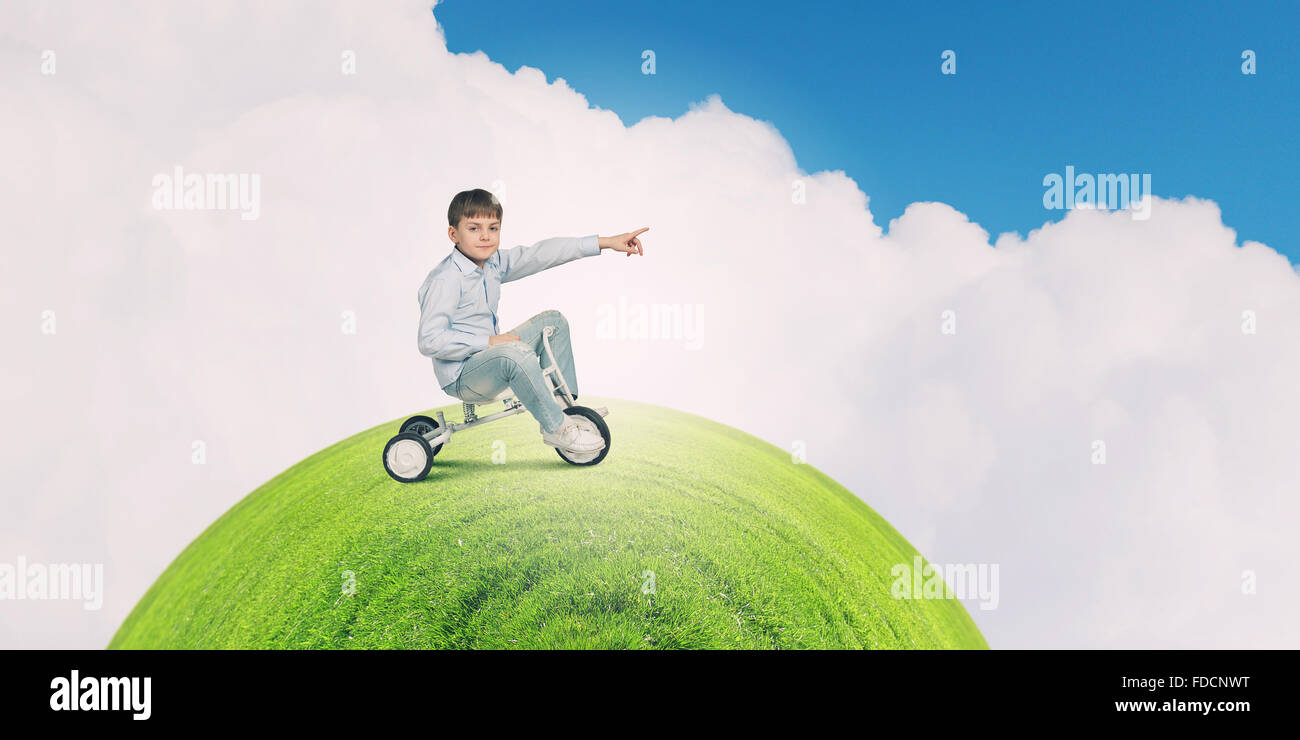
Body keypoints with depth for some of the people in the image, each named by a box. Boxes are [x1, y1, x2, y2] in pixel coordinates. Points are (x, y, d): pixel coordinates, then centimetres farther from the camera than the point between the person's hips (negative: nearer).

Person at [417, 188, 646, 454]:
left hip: (490, 355, 9)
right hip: (461, 378, -9)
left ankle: (562, 402, 8)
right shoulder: (444, 280, -22)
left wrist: (605, 242, -2)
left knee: (553, 320, 10)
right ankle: (556, 428, -23)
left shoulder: (493, 263, 3)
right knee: (515, 351, -37)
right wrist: (489, 341, -27)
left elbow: (542, 254, 1)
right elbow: (430, 340, -28)